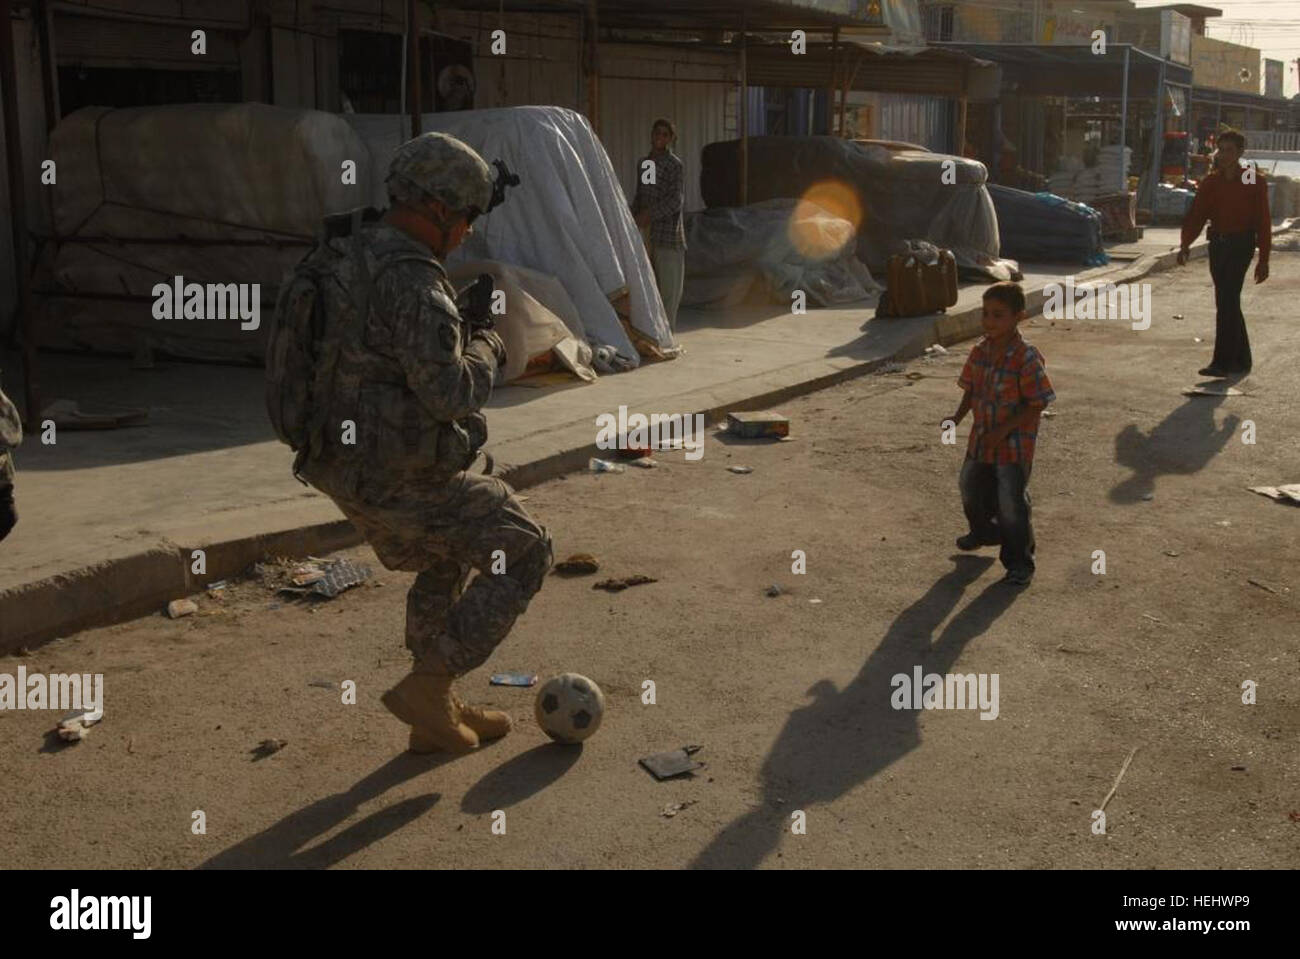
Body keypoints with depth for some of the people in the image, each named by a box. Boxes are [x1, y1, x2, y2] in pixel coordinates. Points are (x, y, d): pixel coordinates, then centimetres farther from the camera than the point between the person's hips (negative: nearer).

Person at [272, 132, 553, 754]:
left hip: (344, 463, 10)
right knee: (523, 554, 6)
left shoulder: (344, 252, 6)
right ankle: (426, 686, 7)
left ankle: (437, 715, 35)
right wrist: (485, 349, -6)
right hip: (402, 481, -9)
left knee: (448, 563, 28)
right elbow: (451, 395, -26)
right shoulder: (411, 280, -25)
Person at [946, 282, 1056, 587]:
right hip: (980, 440, 7)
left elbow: (1037, 404, -20)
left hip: (1014, 445, -7)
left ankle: (1019, 561, 16)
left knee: (1011, 502, -2)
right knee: (971, 488, 23)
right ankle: (985, 531, 52)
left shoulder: (1026, 358, -22)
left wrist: (1003, 430, -24)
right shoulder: (979, 352, -1)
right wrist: (957, 418, -6)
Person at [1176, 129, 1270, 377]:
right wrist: (1185, 244, -14)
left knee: (1226, 301, -14)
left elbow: (1263, 222, -4)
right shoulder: (1211, 182, 8)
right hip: (1217, 244, 5)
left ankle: (1222, 361, -14)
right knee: (1229, 302, 11)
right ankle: (1241, 360, 24)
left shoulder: (1254, 182, -4)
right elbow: (1196, 214, 1)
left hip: (1241, 245, -5)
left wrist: (1263, 260, -7)